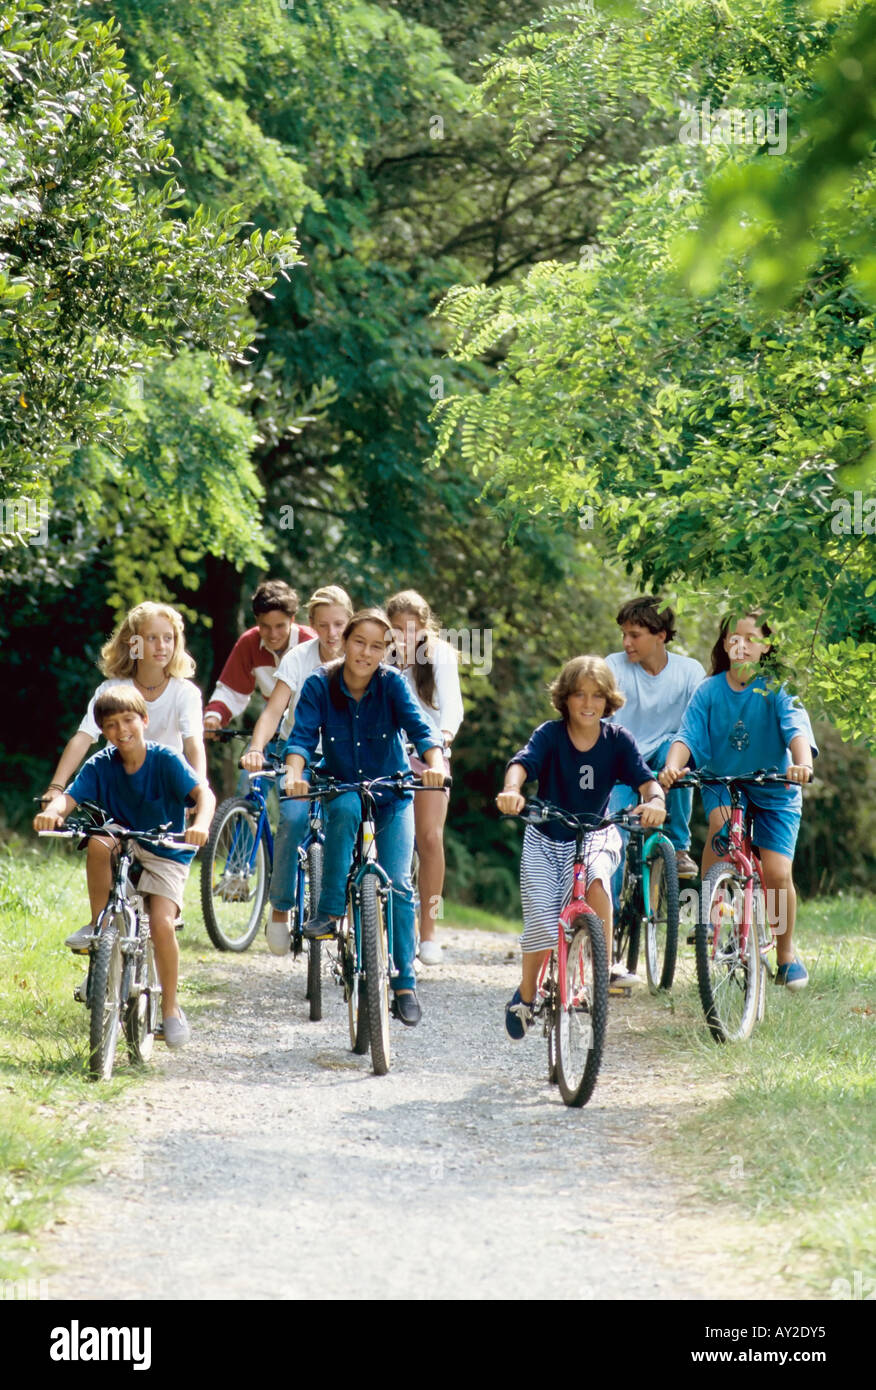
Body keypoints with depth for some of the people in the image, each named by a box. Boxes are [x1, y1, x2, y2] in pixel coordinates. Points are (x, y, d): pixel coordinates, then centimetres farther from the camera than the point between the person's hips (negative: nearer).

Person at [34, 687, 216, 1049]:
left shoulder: (166, 760, -16)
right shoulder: (101, 765, -7)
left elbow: (203, 792, -28)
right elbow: (70, 797, -19)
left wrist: (201, 824, -50)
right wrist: (52, 812, -44)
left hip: (165, 856, -3)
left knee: (162, 924, -23)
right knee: (98, 842, -32)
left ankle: (170, 1007, -4)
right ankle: (98, 926, -14)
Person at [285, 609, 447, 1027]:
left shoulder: (392, 683, -13)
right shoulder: (320, 685, -12)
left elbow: (418, 726, -26)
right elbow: (302, 734, -22)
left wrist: (435, 764, -46)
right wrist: (295, 772, -43)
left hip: (392, 797, 0)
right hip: (341, 790, 0)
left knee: (398, 884, -12)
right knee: (345, 807, -36)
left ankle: (404, 982, -5)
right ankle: (330, 910, -27)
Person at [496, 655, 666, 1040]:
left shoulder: (617, 740, -9)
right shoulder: (550, 734, -14)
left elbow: (645, 779, -19)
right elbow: (522, 763, -31)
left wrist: (655, 800, -43)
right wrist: (511, 790, -53)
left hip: (595, 835, 0)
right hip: (546, 840, 0)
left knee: (596, 878, -34)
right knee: (542, 924, -12)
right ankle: (525, 997, 13)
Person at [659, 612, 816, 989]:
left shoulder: (778, 689, -12)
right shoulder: (709, 690, -6)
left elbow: (796, 728, -27)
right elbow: (688, 734, -16)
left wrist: (802, 763, -48)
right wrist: (672, 765, -38)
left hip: (773, 791, -1)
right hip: (722, 783, 1)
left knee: (777, 873, -12)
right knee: (721, 818, -34)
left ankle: (786, 955, 11)